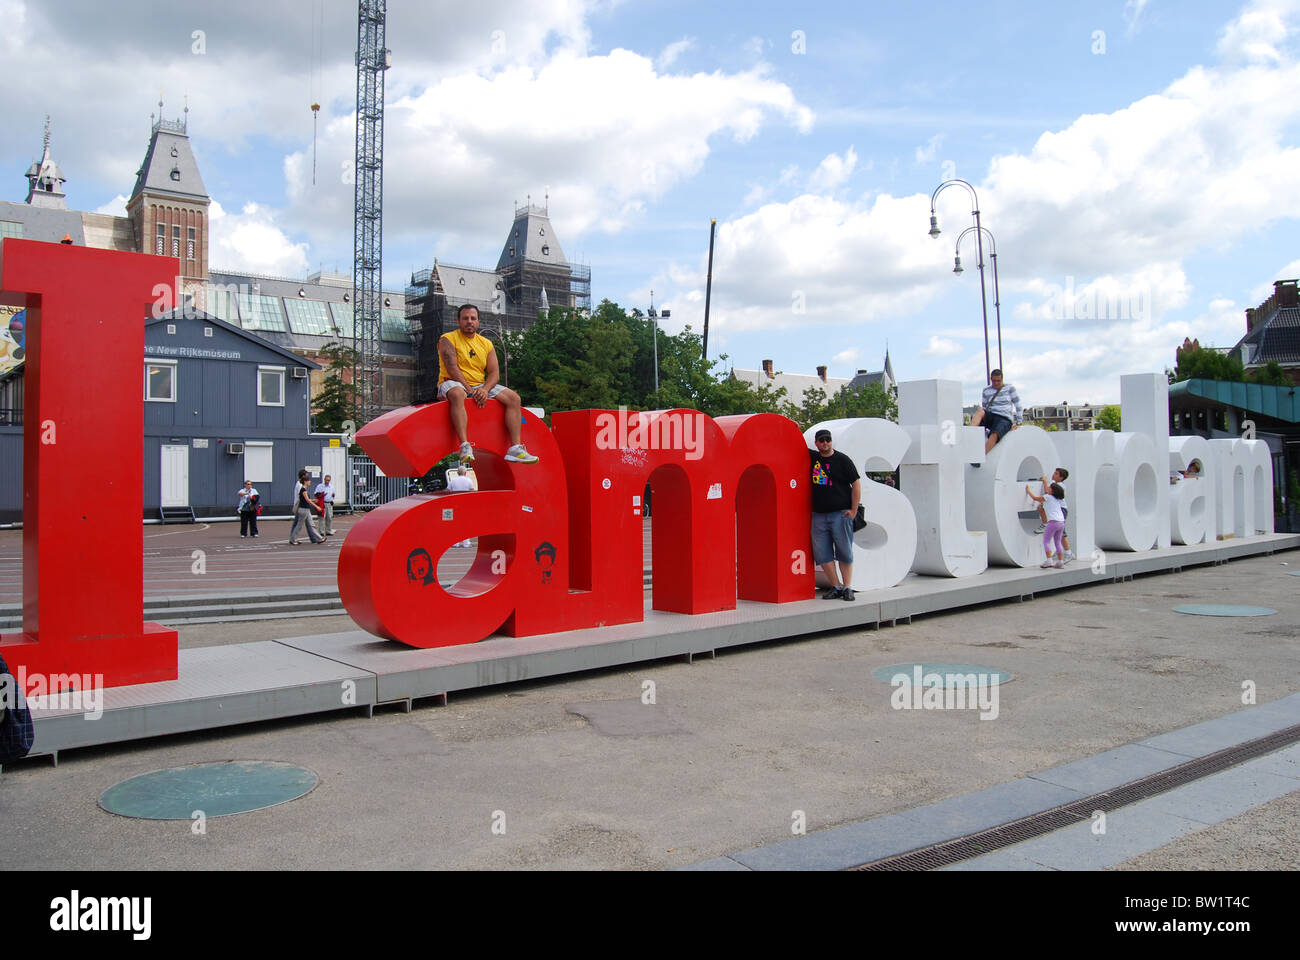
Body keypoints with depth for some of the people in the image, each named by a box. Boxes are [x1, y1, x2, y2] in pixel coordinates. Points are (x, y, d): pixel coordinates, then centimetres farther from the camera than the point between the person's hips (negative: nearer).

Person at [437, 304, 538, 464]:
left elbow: (494, 373, 5)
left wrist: (485, 389, -16)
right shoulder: (447, 339, -1)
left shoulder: (486, 344, 13)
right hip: (453, 383, -5)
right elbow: (452, 368, -13)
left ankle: (515, 448, -21)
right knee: (457, 393, -42)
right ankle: (465, 446, -49)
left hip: (480, 386, 5)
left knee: (514, 398, -13)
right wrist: (470, 390, -22)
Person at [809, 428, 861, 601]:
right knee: (822, 554, 1)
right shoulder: (812, 457, 10)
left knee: (844, 552, 0)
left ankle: (847, 587, 6)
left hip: (841, 514, -4)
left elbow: (856, 484, -1)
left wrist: (853, 510, -6)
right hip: (818, 515, 4)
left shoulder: (842, 460, -1)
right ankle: (836, 587, 9)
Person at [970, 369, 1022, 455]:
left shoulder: (1009, 388, 9)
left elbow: (1018, 405, 9)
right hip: (989, 417, 3)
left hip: (1004, 419, -3)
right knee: (980, 411, -34)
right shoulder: (986, 390, 17)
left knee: (994, 435, -35)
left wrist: (1018, 423, 5)